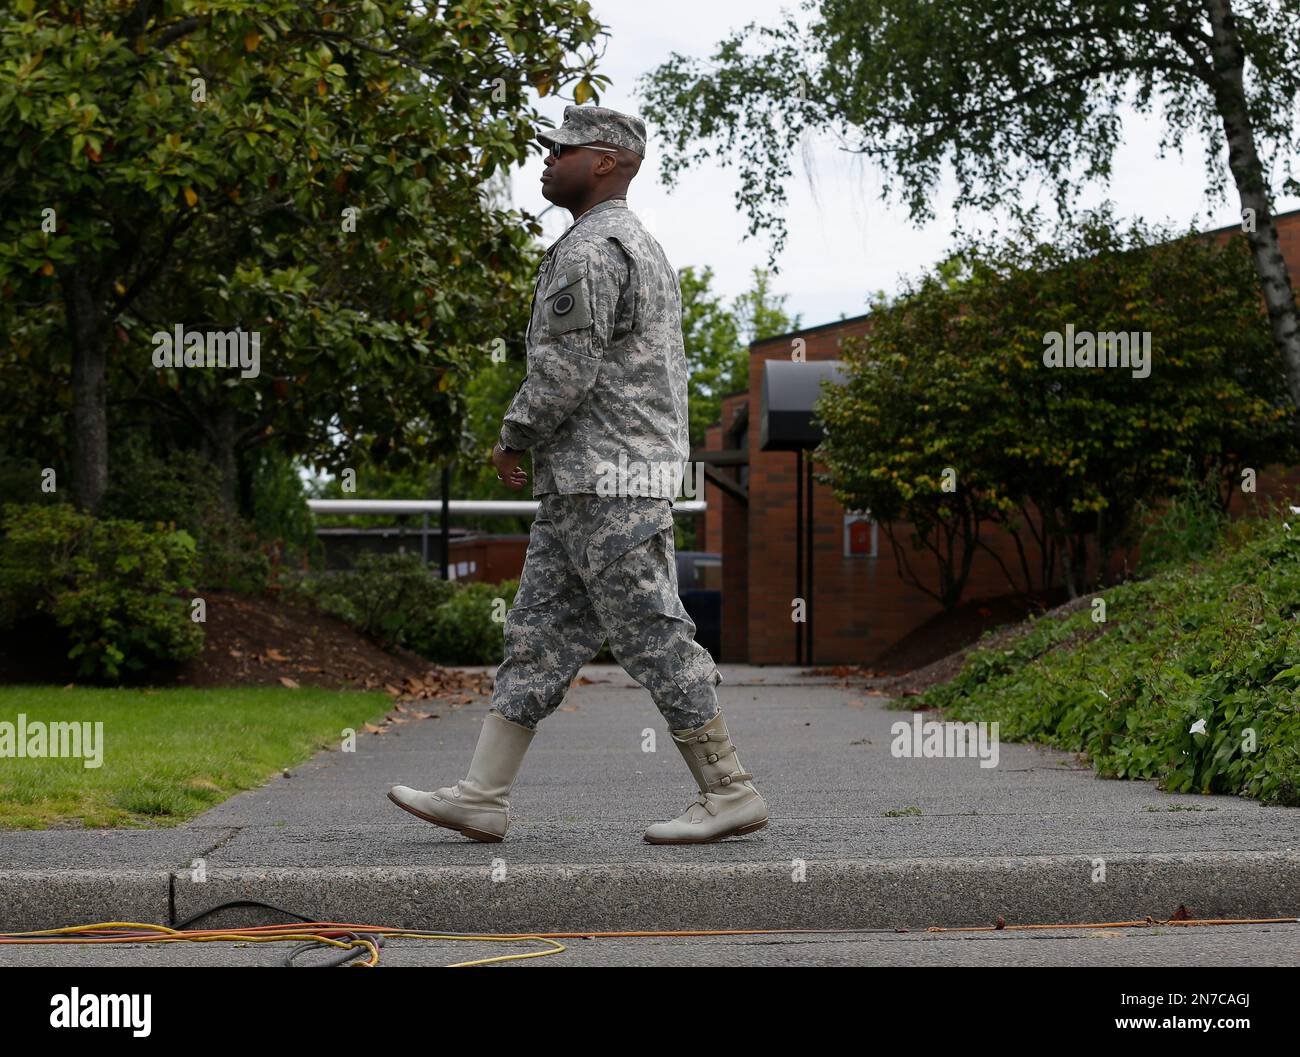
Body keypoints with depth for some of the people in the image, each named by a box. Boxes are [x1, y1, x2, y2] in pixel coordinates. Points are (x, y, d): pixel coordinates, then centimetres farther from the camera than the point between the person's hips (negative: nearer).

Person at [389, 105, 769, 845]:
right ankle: (483, 798, 8)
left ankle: (730, 793, -1)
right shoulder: (640, 246, 20)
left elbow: (566, 370, -21)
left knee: (654, 638, -6)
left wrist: (514, 439, -6)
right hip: (580, 489, 11)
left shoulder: (590, 250, -13)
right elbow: (669, 368, 23)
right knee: (538, 637, 8)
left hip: (603, 485, -11)